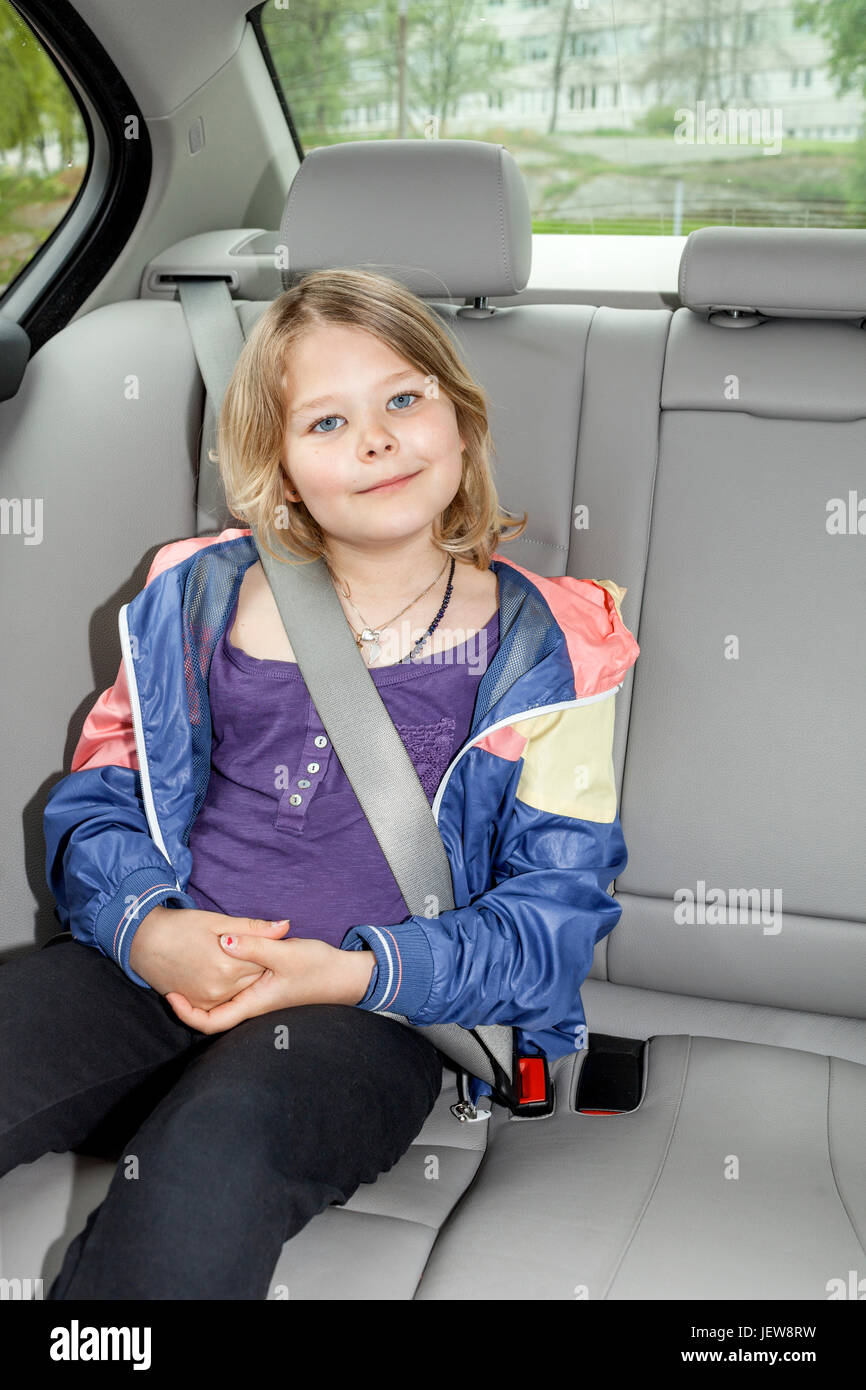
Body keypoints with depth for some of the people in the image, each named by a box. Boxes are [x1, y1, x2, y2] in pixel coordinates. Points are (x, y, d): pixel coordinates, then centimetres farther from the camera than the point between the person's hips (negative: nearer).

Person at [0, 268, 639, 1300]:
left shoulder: (539, 642, 4)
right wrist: (146, 929, -9)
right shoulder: (202, 596, 12)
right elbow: (98, 796, 14)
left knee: (221, 1139, -35)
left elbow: (556, 906, 2)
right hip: (154, 970, 3)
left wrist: (358, 972, -14)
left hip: (383, 1012, -2)